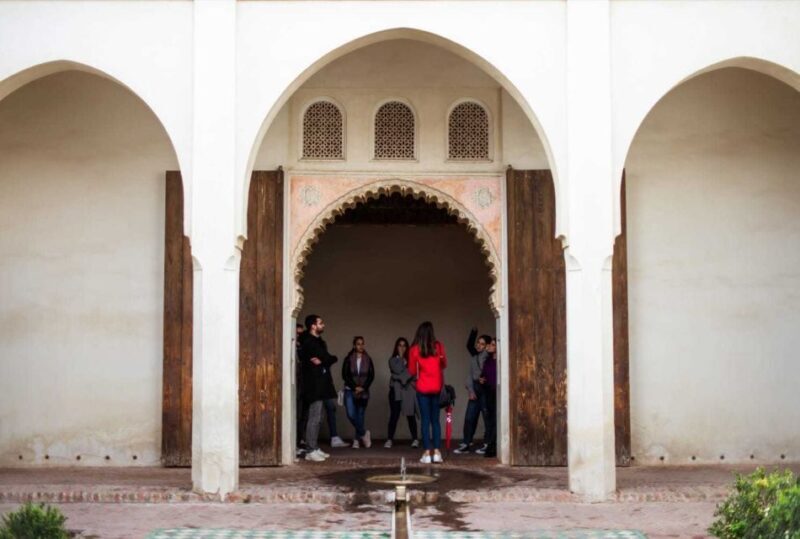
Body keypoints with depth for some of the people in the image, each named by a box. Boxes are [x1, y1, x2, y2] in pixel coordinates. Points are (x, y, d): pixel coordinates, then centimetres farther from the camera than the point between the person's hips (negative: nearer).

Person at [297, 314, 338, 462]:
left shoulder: (317, 342, 17)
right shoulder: (310, 342, -13)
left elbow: (327, 359, 6)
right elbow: (327, 358, -19)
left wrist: (322, 361, -11)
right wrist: (333, 358, -3)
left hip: (319, 385, 10)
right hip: (314, 385, -10)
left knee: (317, 418, 12)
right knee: (314, 418, -9)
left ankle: (315, 448, 16)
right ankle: (311, 451, -8)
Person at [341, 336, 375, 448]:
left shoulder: (368, 360, 4)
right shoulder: (349, 359, 0)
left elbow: (371, 376, 2)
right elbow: (345, 375, -3)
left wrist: (363, 387, -10)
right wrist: (355, 387, -11)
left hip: (363, 392, 1)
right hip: (350, 391, -1)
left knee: (360, 416, 3)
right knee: (351, 414, -14)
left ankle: (357, 439, 15)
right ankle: (364, 433, 5)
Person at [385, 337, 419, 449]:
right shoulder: (392, 360, 8)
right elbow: (397, 370, -10)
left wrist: (403, 377, -10)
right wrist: (400, 357, -3)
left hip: (409, 390, 1)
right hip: (396, 390, 0)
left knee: (411, 415, 0)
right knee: (394, 415, -5)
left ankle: (415, 439, 5)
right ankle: (390, 439, -3)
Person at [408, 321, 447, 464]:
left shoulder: (414, 349, -6)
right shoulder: (438, 346, -2)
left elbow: (412, 371, 0)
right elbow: (444, 365, 11)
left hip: (423, 388, -2)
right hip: (437, 387, 2)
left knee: (425, 420, 1)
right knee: (435, 420, 9)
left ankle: (427, 453, -2)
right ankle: (437, 452, 4)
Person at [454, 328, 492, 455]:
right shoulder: (474, 356, 14)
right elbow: (471, 374, 13)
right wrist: (470, 390, 2)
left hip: (485, 389, -6)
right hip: (475, 389, 6)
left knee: (487, 417, -2)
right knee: (469, 417, 4)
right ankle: (466, 444, 9)